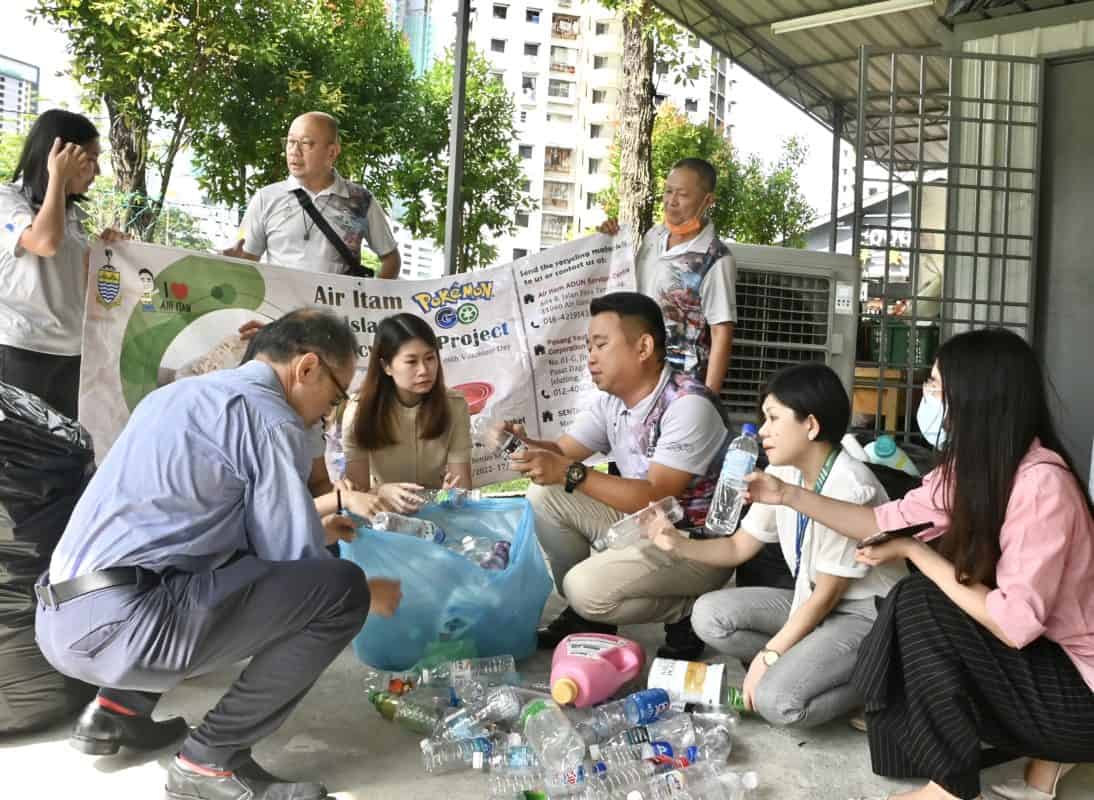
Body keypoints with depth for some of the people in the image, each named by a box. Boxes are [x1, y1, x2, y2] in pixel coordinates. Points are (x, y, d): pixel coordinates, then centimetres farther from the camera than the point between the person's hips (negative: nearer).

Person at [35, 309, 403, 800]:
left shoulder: (180, 393, 18)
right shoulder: (271, 419, -9)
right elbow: (293, 565, -6)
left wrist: (309, 527, 36)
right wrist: (365, 594, 13)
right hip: (119, 624, -10)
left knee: (250, 562, 31)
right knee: (341, 589, -13)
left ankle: (118, 708, 20)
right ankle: (211, 759, -2)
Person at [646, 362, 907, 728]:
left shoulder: (849, 488, -26)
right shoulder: (782, 473, -2)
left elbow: (829, 593, -19)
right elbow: (739, 547, 5)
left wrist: (769, 655, -16)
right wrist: (679, 544, -14)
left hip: (867, 613, -7)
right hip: (814, 601, 7)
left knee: (777, 700, -25)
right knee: (709, 615, -9)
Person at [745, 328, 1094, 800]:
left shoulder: (1041, 484, -28)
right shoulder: (969, 469, -1)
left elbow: (1014, 623, -31)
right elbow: (886, 522, 6)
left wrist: (915, 551, -21)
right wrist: (789, 495, 0)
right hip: (1028, 657, 9)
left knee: (918, 604, -22)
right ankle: (1041, 752, 14)